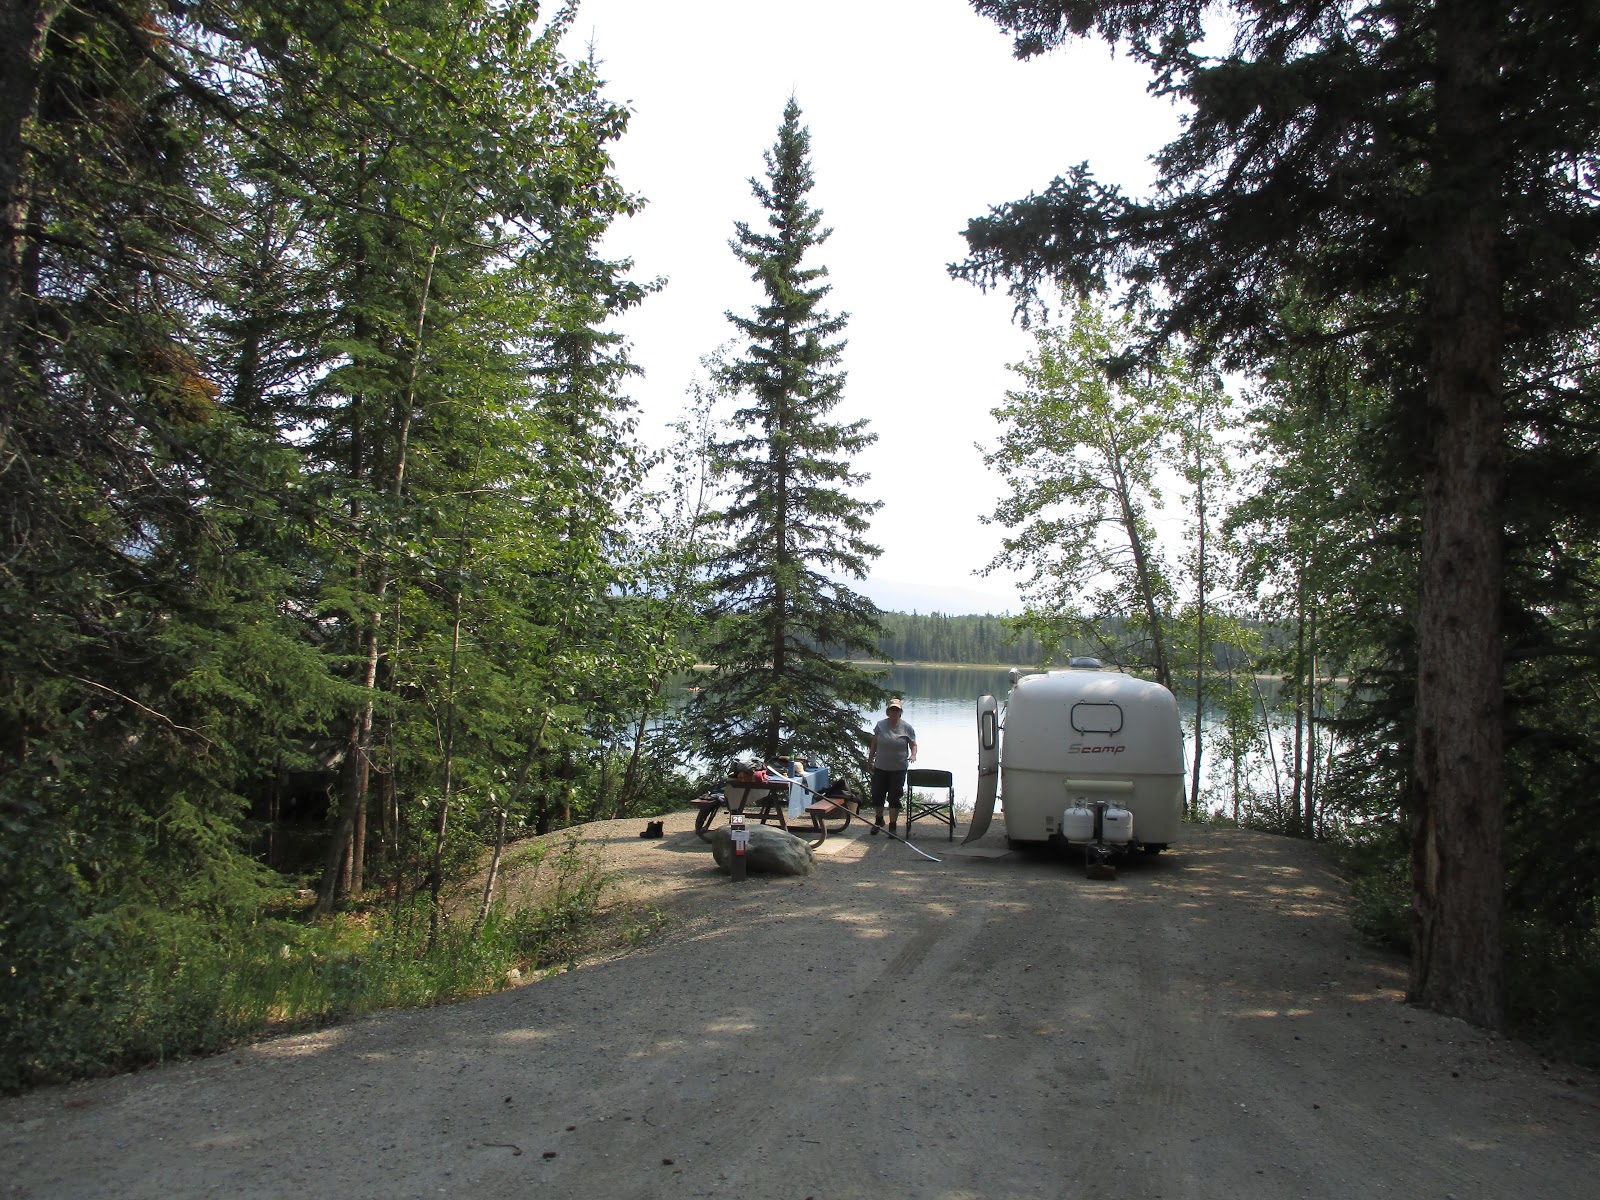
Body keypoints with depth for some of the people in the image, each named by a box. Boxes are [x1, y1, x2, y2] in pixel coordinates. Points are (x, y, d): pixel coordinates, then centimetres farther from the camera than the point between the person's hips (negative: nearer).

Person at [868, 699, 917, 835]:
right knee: (877, 795, 8)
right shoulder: (880, 725, 1)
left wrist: (913, 755, -18)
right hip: (880, 767, 2)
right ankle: (879, 821, 31)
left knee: (894, 797, 1)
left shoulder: (907, 727, -3)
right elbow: (874, 744, 8)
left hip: (898, 769, -2)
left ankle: (892, 826, 11)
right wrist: (870, 760, 8)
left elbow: (913, 745, 1)